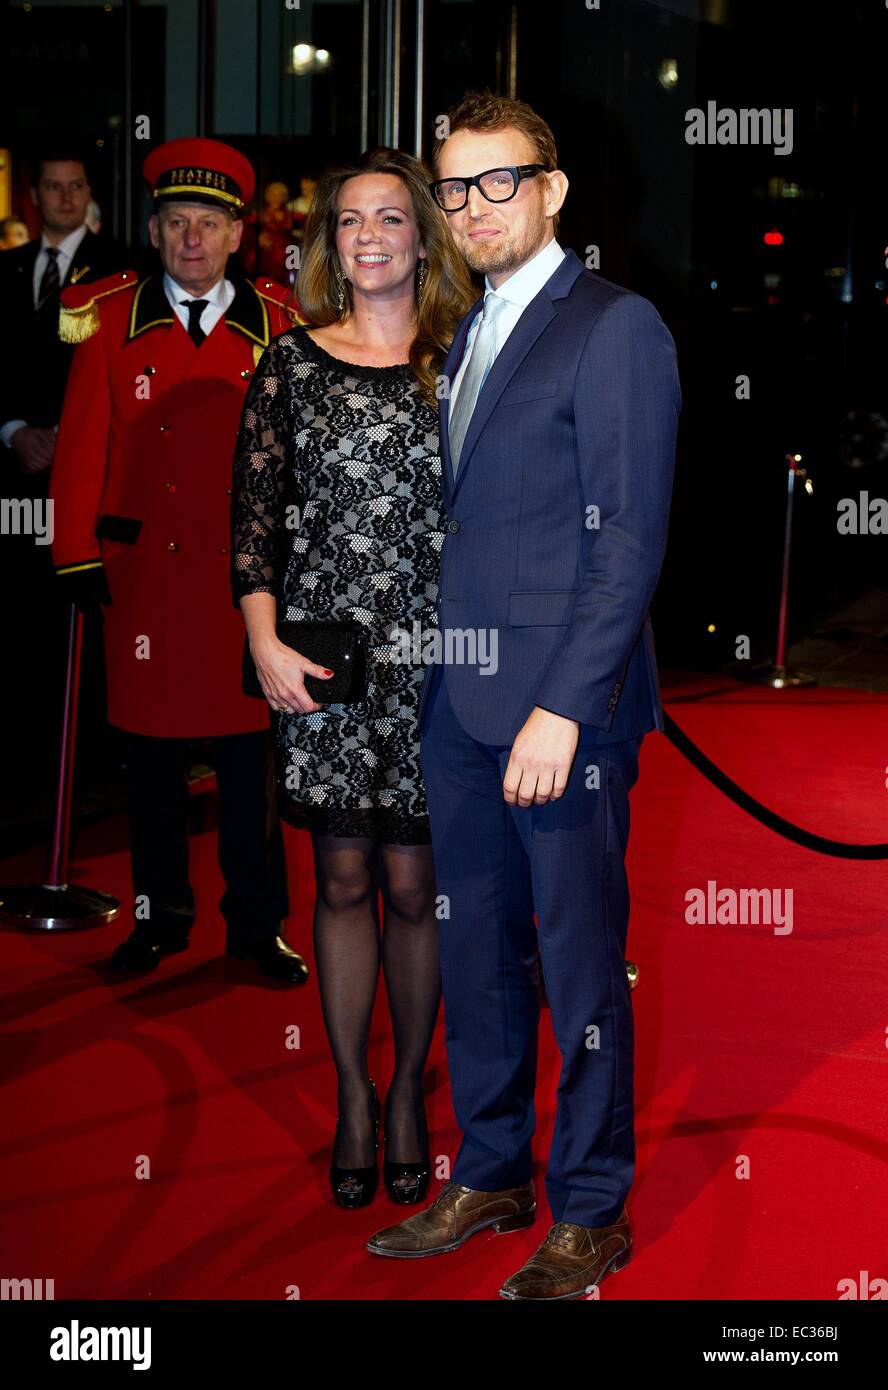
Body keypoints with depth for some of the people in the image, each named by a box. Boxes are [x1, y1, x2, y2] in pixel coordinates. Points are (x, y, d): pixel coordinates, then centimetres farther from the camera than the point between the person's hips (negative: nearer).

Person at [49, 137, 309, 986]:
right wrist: (78, 556, 1)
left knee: (249, 754, 4)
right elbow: (81, 444, 3)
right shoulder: (110, 318, 3)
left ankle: (256, 923, 16)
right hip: (142, 566, 0)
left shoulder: (276, 323, 4)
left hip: (244, 569, 0)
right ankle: (160, 917, 23)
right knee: (151, 753, 9)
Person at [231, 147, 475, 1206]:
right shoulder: (291, 365, 4)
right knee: (343, 880, 8)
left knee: (413, 884, 6)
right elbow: (252, 516, 4)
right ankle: (352, 1093, 22)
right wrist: (264, 643, -6)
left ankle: (409, 1088, 23)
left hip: (430, 662, 0)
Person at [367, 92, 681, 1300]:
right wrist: (438, 676, 10)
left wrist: (563, 706, -18)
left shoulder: (615, 327, -7)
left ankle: (592, 1214, 17)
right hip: (461, 703, 7)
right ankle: (491, 1179, 28)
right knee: (475, 955, 14)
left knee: (580, 964, 3)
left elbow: (631, 539, -13)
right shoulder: (471, 336, 17)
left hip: (562, 703, -7)